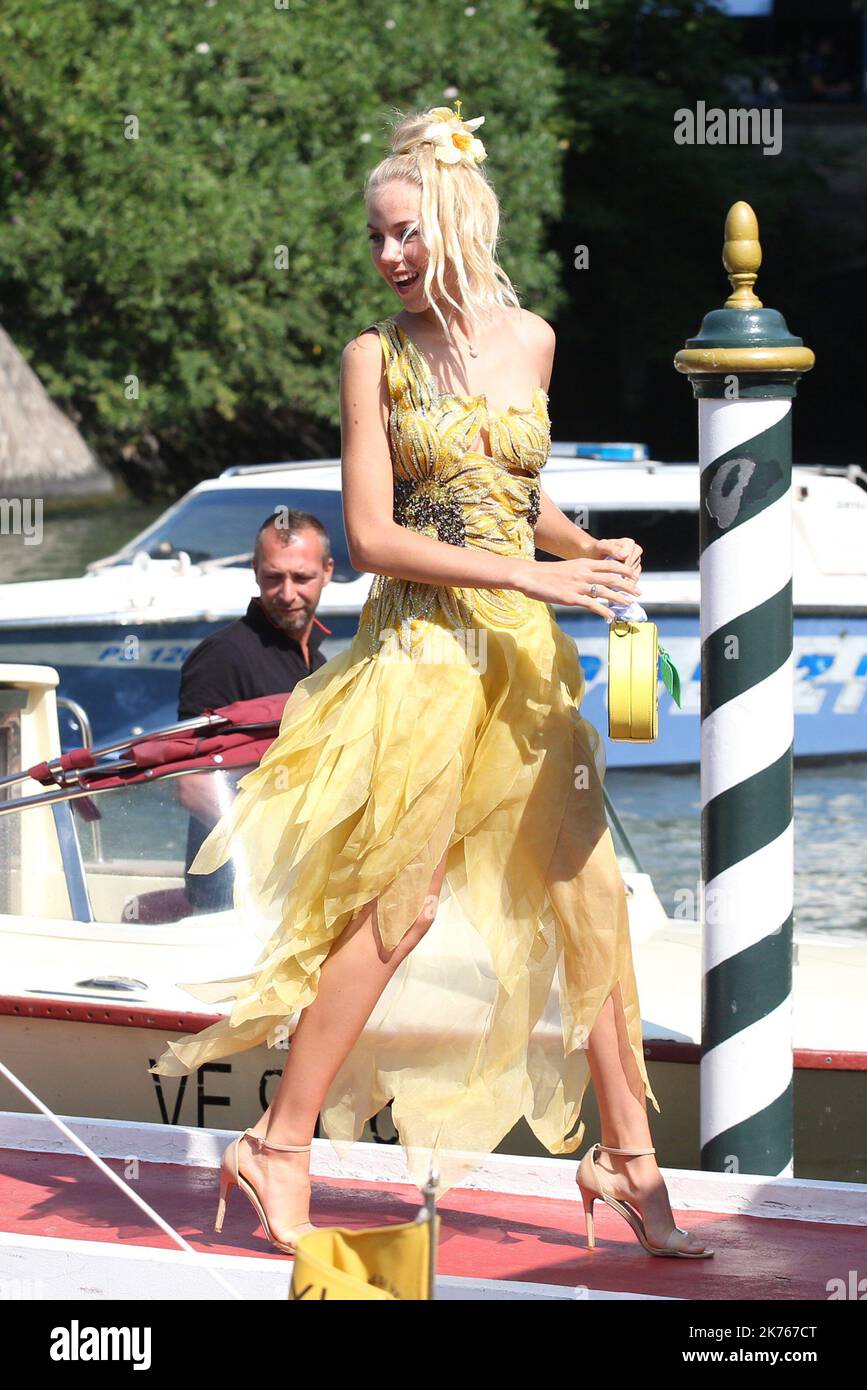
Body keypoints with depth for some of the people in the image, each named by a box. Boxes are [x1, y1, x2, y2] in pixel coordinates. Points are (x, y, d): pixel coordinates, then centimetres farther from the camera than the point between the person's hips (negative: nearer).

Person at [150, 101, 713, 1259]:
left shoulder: (530, 339, 8)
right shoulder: (378, 356, -4)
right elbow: (372, 535, -9)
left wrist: (590, 550, 2)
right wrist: (531, 572, -16)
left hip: (527, 649, 4)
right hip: (424, 644, -4)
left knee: (590, 895, 2)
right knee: (399, 902, -7)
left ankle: (630, 1160, 10)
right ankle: (281, 1146, 2)